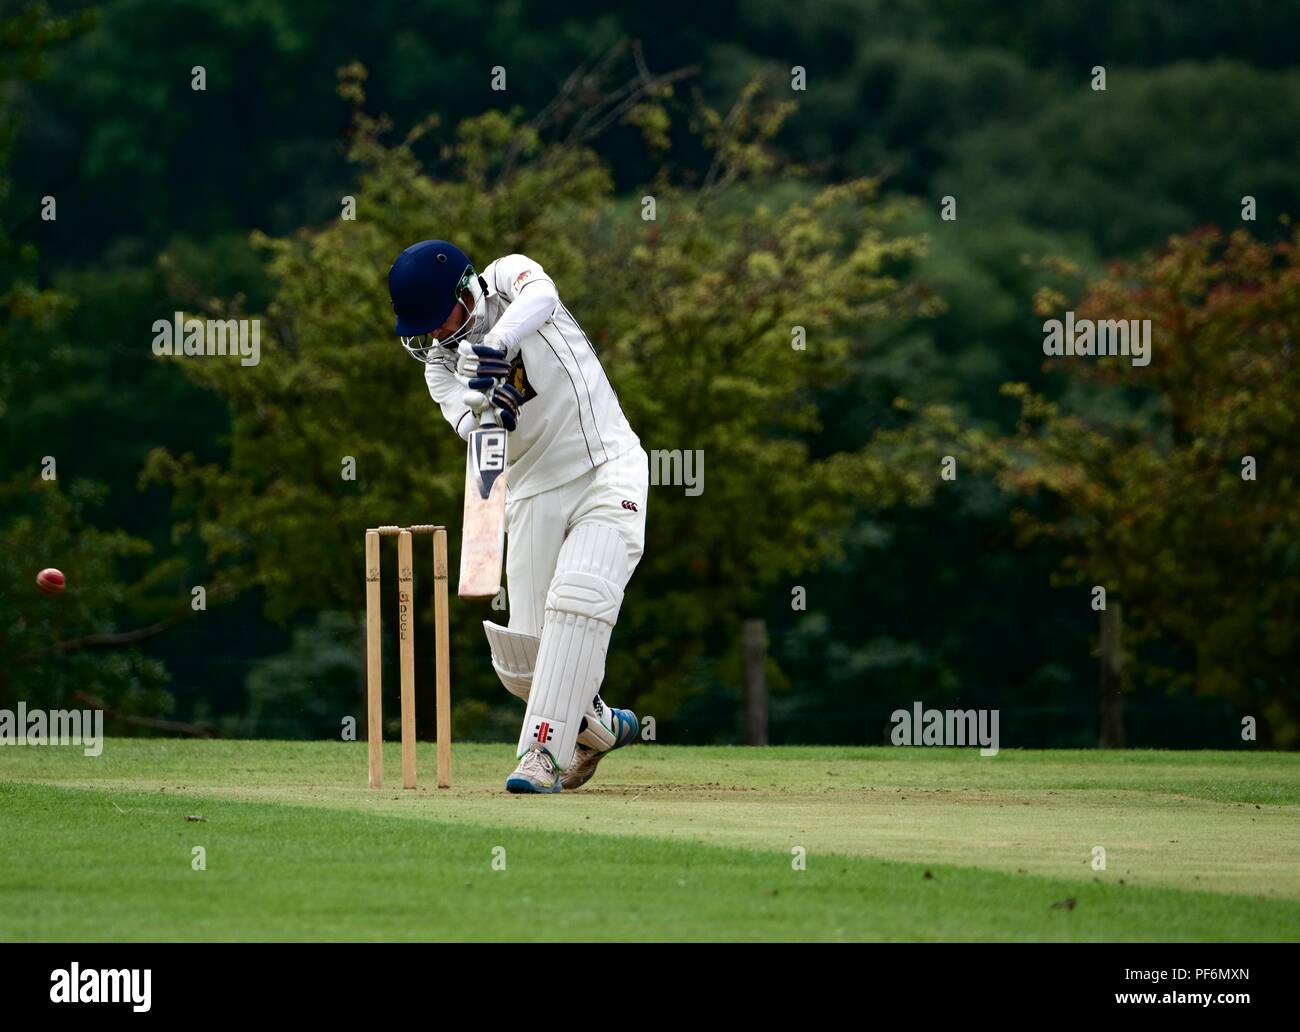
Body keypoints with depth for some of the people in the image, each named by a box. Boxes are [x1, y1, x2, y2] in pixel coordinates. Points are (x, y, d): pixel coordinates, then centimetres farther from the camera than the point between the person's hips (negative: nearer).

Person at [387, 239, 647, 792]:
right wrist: (487, 407, -37)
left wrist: (495, 346, -46)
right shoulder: (439, 363, 6)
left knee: (577, 601, -26)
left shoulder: (508, 278, -4)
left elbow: (540, 295, -29)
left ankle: (544, 753, -25)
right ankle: (600, 727, 24)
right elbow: (469, 424, -13)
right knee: (522, 663, -4)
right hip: (535, 494, 5)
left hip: (606, 472, -5)